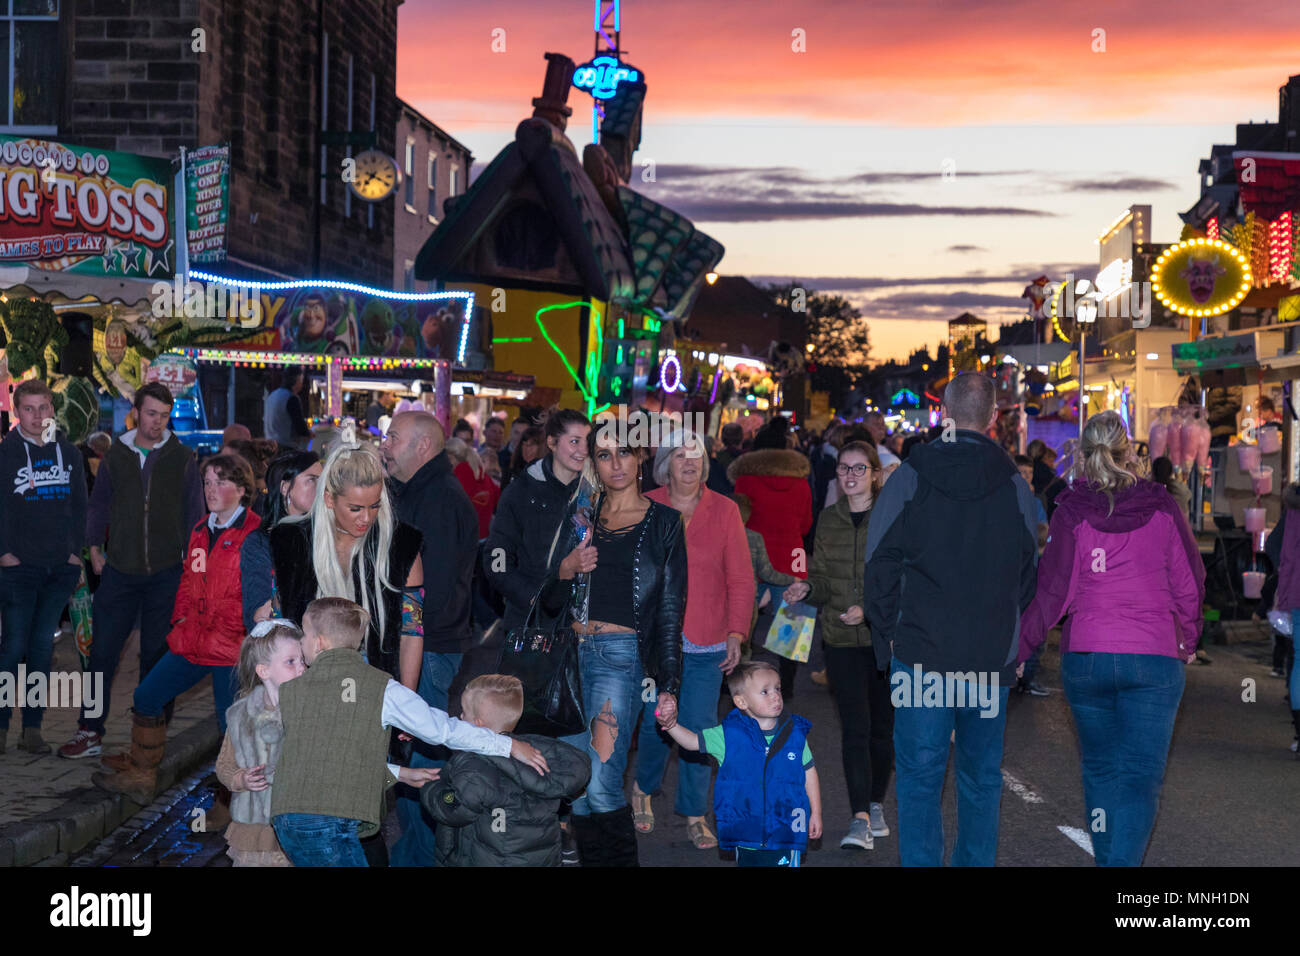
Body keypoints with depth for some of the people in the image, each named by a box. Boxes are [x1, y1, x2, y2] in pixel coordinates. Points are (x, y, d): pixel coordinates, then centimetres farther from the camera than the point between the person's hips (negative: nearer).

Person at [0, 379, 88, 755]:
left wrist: (77, 551, 5)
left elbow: (80, 505, 13)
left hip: (60, 568, 3)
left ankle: (32, 729, 12)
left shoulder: (69, 452, 9)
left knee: (43, 647, 6)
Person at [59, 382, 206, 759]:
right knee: (102, 651, 0)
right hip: (120, 570, 1)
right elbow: (99, 503, 15)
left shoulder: (181, 458, 2)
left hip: (166, 572, -1)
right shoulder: (117, 455, 7)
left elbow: (194, 513, 5)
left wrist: (190, 560, 0)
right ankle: (90, 732, 9)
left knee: (156, 654, 6)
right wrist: (95, 548, 7)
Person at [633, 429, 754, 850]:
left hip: (707, 643, 0)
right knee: (657, 721, 3)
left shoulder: (724, 510, 1)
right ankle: (643, 789, 31)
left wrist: (736, 632, -7)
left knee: (699, 727, 3)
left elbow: (741, 578, 0)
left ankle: (694, 814, 17)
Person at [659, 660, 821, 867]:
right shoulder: (729, 735, -5)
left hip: (785, 830, -1)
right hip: (745, 832, 1)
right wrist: (672, 725, -25)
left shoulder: (795, 733, -2)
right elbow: (693, 741, -5)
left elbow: (809, 772, 7)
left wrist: (816, 813, 9)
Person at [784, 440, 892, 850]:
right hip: (842, 639, 2)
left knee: (882, 726, 10)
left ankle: (876, 804, 29)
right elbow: (823, 578, 12)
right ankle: (860, 819, -8)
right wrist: (808, 589, -10)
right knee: (855, 728, -7)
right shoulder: (829, 520, 8)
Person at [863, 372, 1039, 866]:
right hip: (993, 658, 2)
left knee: (919, 775, 4)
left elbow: (880, 568, -4)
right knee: (982, 775, 14)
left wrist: (887, 639, 4)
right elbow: (1029, 574, 8)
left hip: (921, 654, -2)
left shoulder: (909, 477, -5)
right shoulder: (1014, 484, 1)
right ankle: (976, 861, 20)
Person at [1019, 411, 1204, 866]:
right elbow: (1189, 583, 5)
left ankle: (1107, 859, 25)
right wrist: (1188, 641, 20)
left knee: (1100, 770, 17)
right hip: (1155, 657, -1)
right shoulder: (1161, 507, 0)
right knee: (1140, 775, -1)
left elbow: (1052, 593, -5)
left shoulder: (1071, 512, -4)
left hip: (1086, 657, 1)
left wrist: (1018, 649, 5)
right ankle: (1125, 862, -15)